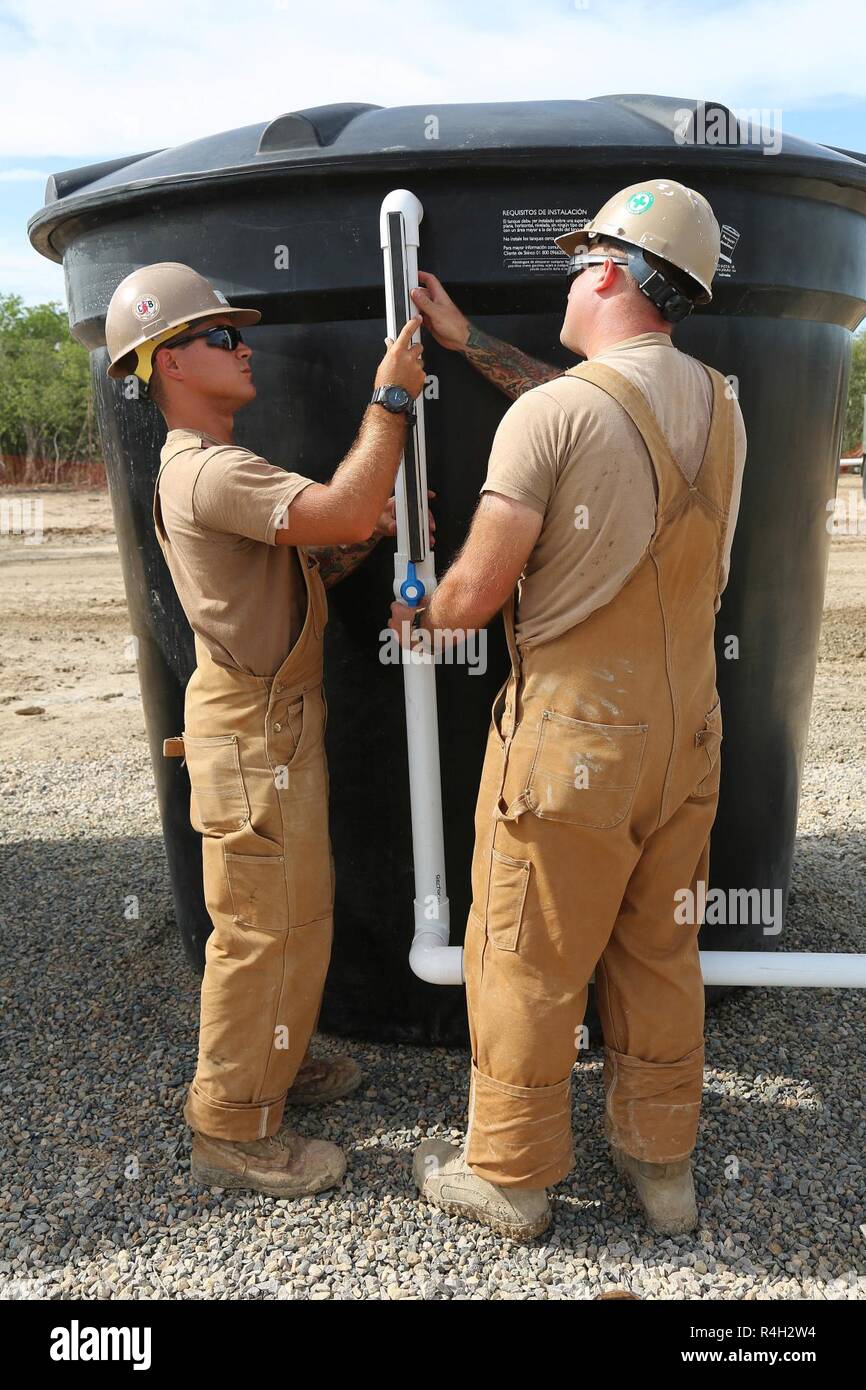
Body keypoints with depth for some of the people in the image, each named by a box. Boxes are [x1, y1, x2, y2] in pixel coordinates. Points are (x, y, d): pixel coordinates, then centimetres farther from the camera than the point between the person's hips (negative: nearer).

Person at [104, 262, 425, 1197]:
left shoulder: (213, 470, 17)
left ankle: (271, 1061, 38)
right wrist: (390, 399, -20)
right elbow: (342, 509, -32)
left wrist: (368, 532, -2)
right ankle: (232, 1129, 16)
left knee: (295, 910, 20)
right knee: (261, 927, -1)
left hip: (278, 716, 11)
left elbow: (307, 568, 16)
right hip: (252, 728, -11)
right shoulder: (209, 473, -19)